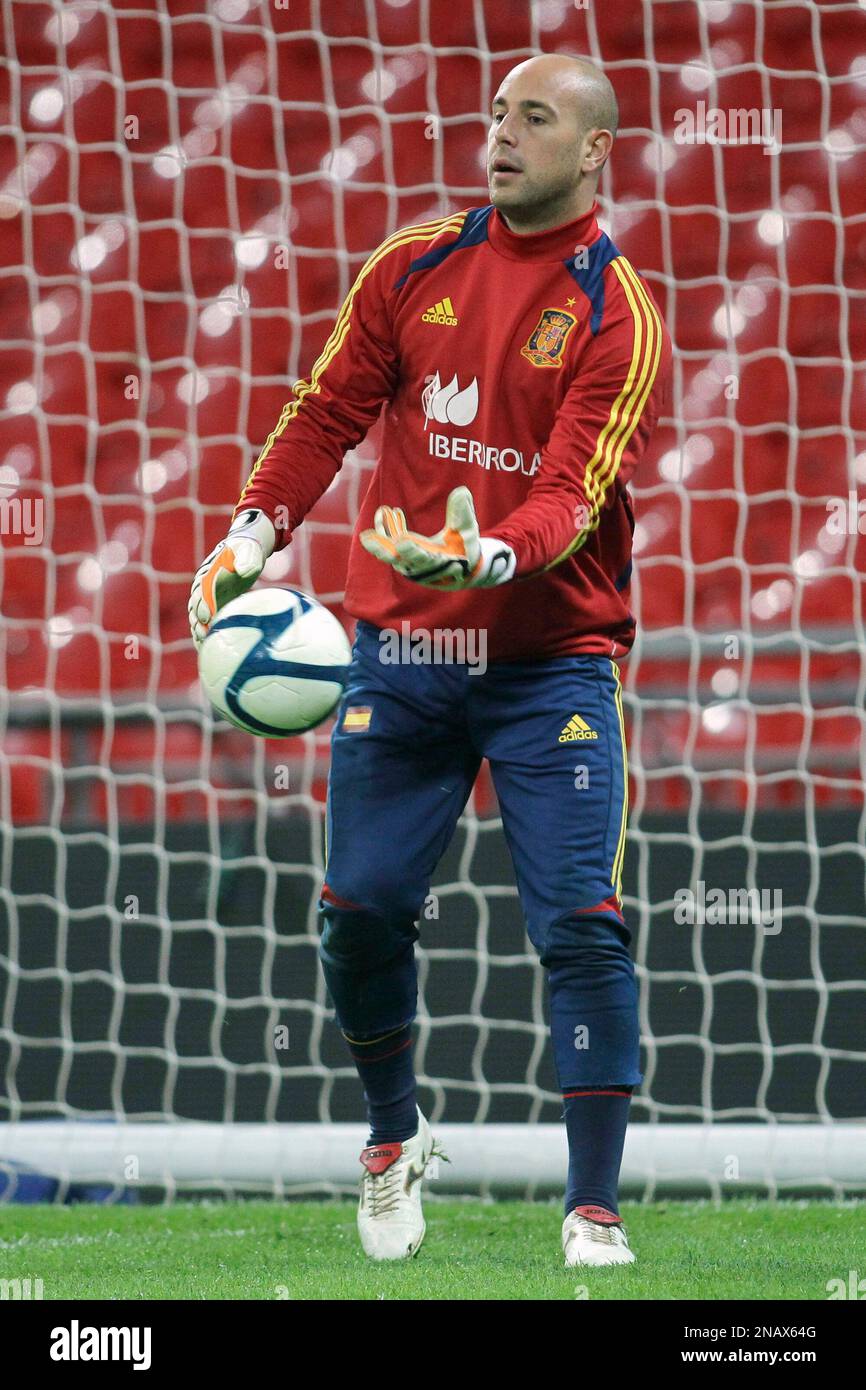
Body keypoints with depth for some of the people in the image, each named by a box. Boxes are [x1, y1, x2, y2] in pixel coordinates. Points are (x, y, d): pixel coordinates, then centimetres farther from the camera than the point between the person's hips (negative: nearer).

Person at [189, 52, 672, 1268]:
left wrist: (490, 556, -35)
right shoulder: (415, 267, 6)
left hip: (550, 656, -3)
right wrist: (255, 531, -3)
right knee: (360, 908, 1)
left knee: (581, 926, -10)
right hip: (399, 647, 3)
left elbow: (575, 491, -16)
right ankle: (394, 1140, 27)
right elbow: (329, 412, 11)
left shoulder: (619, 314, -7)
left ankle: (594, 1211, -4)